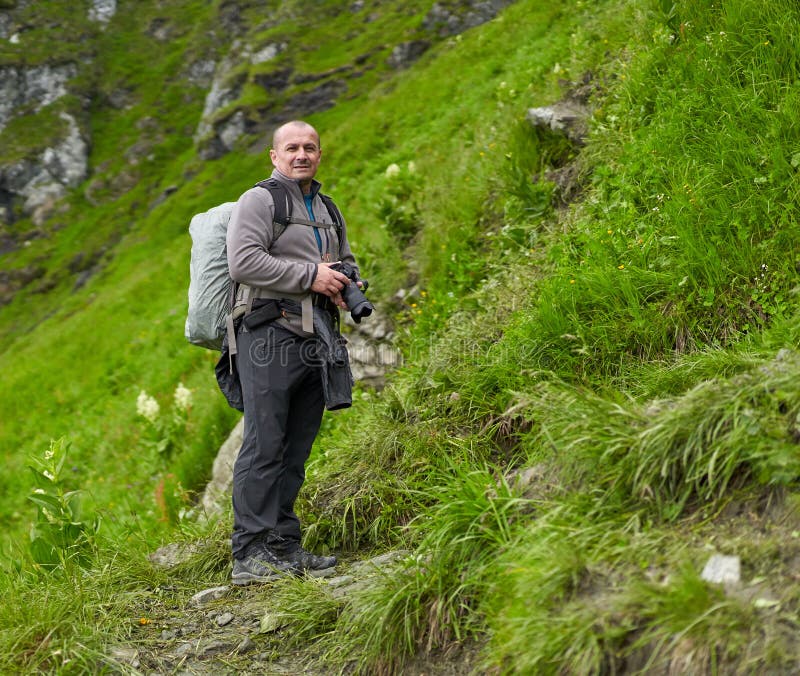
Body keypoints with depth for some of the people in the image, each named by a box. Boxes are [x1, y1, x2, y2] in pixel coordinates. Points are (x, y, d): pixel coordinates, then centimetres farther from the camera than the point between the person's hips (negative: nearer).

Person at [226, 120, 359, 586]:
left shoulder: (327, 210, 23)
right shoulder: (260, 200, -2)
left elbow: (347, 260, 33)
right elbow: (243, 262, -15)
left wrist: (342, 286, 9)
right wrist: (309, 275, -13)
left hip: (313, 339, 8)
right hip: (270, 335, -8)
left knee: (297, 450, 9)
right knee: (264, 446, -10)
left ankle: (285, 547, 15)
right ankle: (250, 555, -8)